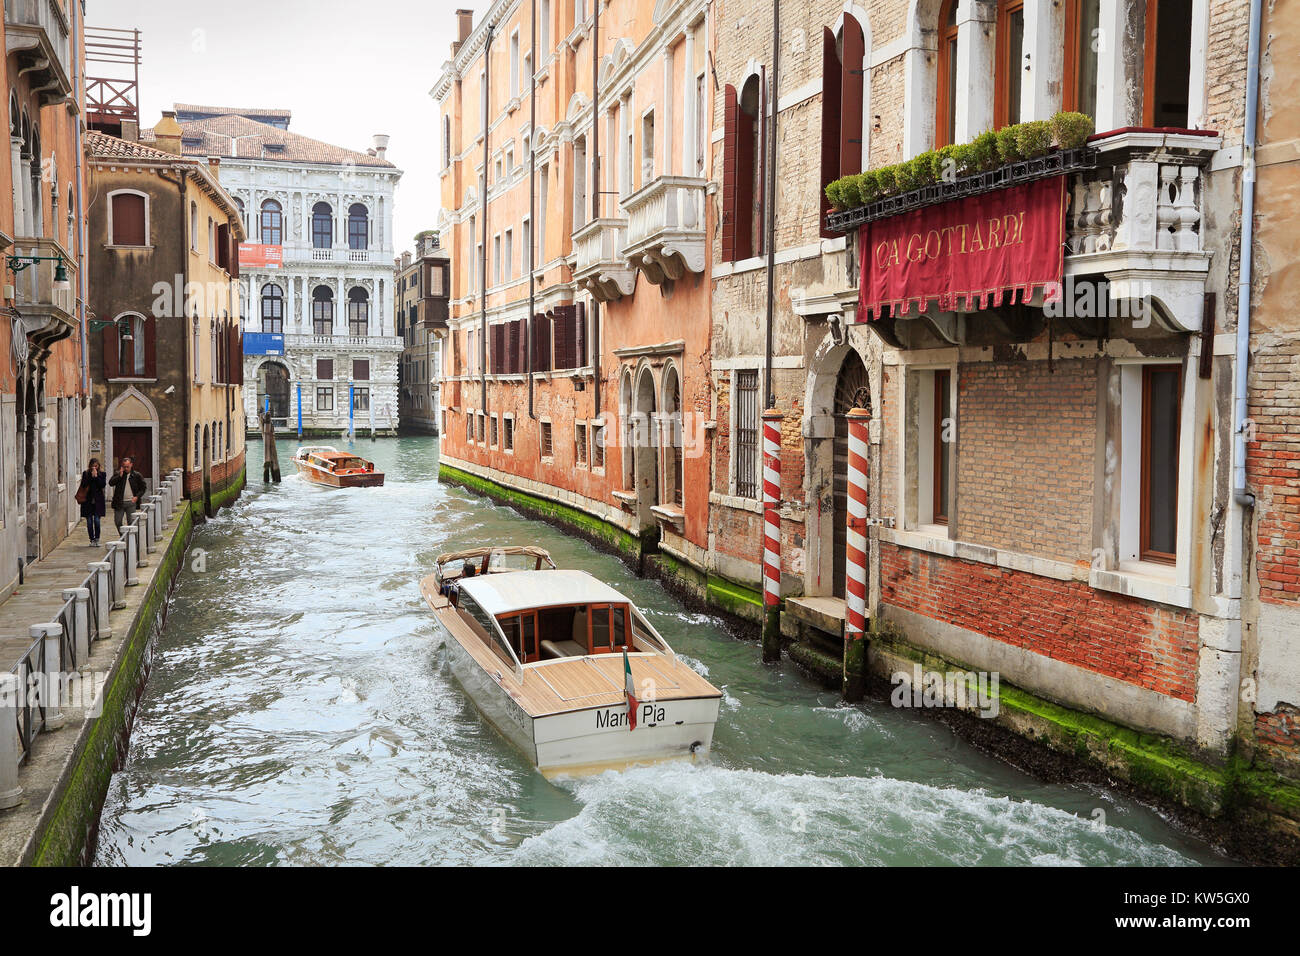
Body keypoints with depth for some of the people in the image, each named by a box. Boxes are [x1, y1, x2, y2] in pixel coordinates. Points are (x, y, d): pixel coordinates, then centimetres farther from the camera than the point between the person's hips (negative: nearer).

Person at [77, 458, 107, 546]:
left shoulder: (102, 474, 7)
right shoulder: (85, 473, 8)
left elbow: (103, 485, -7)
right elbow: (83, 484, -6)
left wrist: (96, 476, -11)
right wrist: (91, 476, -10)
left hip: (98, 500, -1)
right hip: (88, 500, 1)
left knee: (97, 520, -8)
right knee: (89, 521, 2)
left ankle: (97, 539, 5)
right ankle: (92, 539, 11)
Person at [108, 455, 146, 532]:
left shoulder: (137, 475, 4)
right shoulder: (118, 474, 8)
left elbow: (142, 488, 7)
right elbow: (110, 482, -6)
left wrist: (137, 496, -6)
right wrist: (120, 475, -12)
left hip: (131, 502, -2)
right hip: (119, 502, 2)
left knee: (131, 522, -2)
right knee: (117, 522, 3)